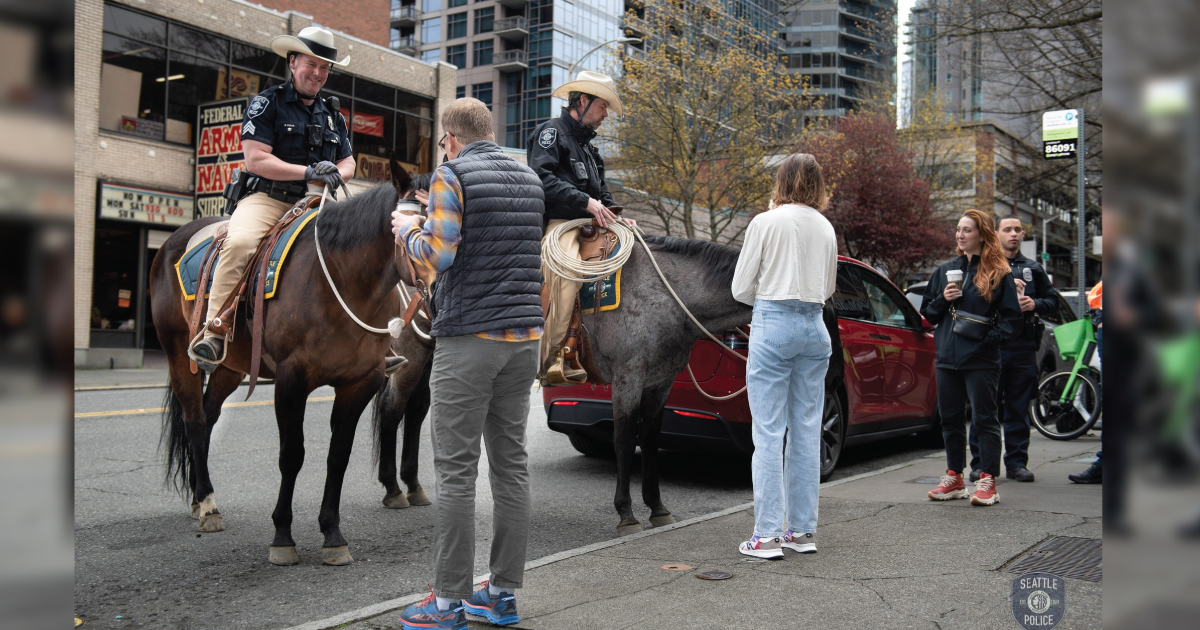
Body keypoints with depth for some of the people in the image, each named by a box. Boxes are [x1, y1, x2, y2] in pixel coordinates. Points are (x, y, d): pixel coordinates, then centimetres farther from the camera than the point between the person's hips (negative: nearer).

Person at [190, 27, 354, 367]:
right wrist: (309, 172, -16)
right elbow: (256, 160, -9)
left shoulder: (333, 115, 19)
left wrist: (336, 174, -3)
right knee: (240, 242, -35)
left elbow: (348, 162, 22)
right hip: (266, 198, -5)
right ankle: (214, 335, -29)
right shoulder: (267, 103, 2)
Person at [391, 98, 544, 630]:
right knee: (511, 463, 9)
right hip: (524, 336, 7)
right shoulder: (530, 180, 15)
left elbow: (439, 255, -15)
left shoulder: (452, 175, -6)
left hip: (469, 340, -7)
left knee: (457, 471, -2)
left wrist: (407, 230, 5)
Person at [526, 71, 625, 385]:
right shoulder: (551, 131, 1)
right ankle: (550, 360, -37)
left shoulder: (588, 147, 30)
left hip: (588, 226, 10)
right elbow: (542, 177, -15)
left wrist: (615, 217, 11)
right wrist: (586, 202, -19)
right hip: (558, 225, -10)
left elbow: (601, 192, 31)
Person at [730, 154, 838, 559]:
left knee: (769, 433, -4)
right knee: (807, 431, 9)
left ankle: (768, 535, -2)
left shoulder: (766, 223, -4)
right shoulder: (826, 229, 10)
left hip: (773, 325, -5)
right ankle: (803, 530, 15)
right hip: (815, 327, 5)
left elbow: (741, 289, 0)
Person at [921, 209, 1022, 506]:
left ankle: (988, 481, 5)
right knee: (950, 418, 10)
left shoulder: (999, 274, 0)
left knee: (985, 418, -1)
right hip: (947, 358, 5)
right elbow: (927, 312, 17)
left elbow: (1011, 317, -2)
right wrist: (942, 300, -2)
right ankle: (954, 478, 21)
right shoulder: (945, 271, 14)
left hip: (981, 360, -5)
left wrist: (990, 338, -15)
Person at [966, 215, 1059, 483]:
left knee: (1019, 408, 6)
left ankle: (1016, 462, 14)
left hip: (1024, 347, 3)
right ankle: (980, 463, 4)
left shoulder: (1033, 269, 18)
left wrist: (1035, 304, -1)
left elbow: (1053, 300, 19)